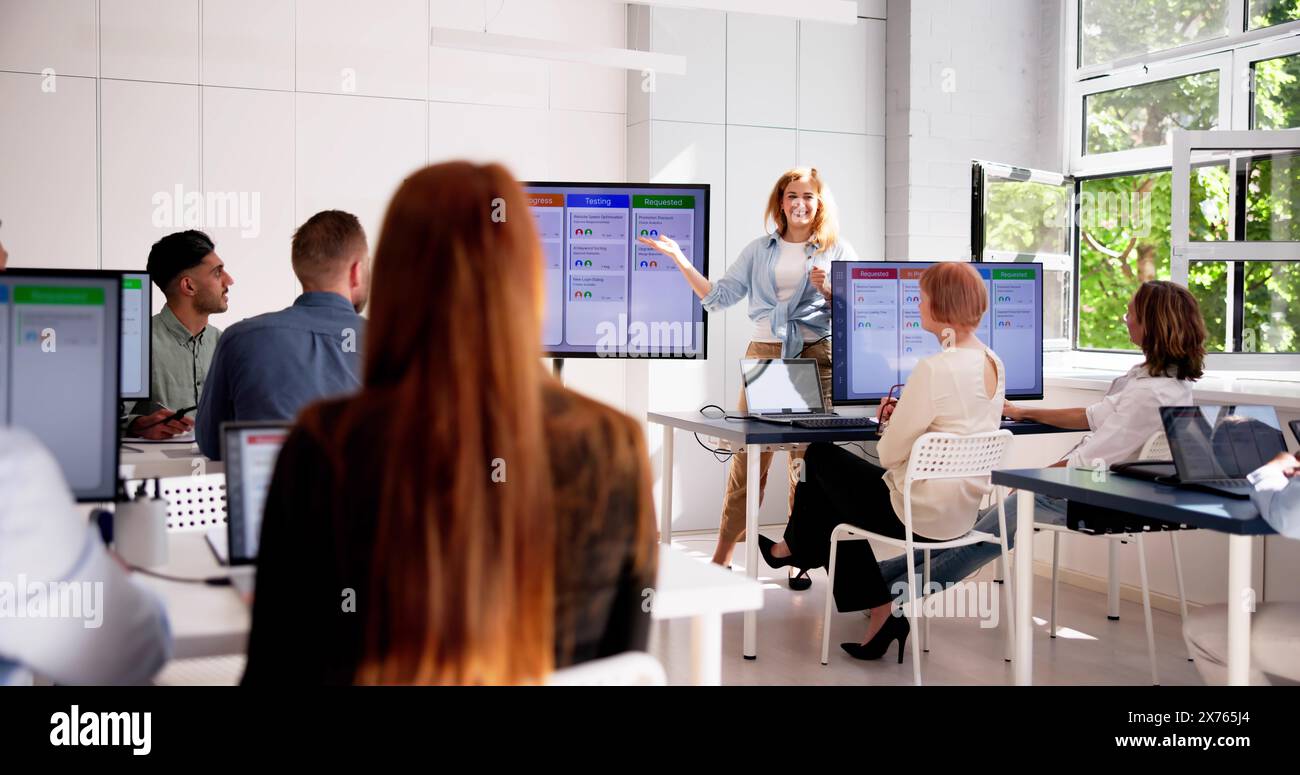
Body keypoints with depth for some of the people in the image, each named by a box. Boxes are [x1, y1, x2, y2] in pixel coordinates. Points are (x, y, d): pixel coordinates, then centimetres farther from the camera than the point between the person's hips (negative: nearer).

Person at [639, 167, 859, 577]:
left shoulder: (838, 250, 8)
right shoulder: (760, 250, 14)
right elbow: (718, 297, 9)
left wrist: (826, 288, -14)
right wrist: (681, 259, 1)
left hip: (817, 356, -1)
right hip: (764, 353, 1)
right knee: (748, 453, -1)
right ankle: (722, 556, 5)